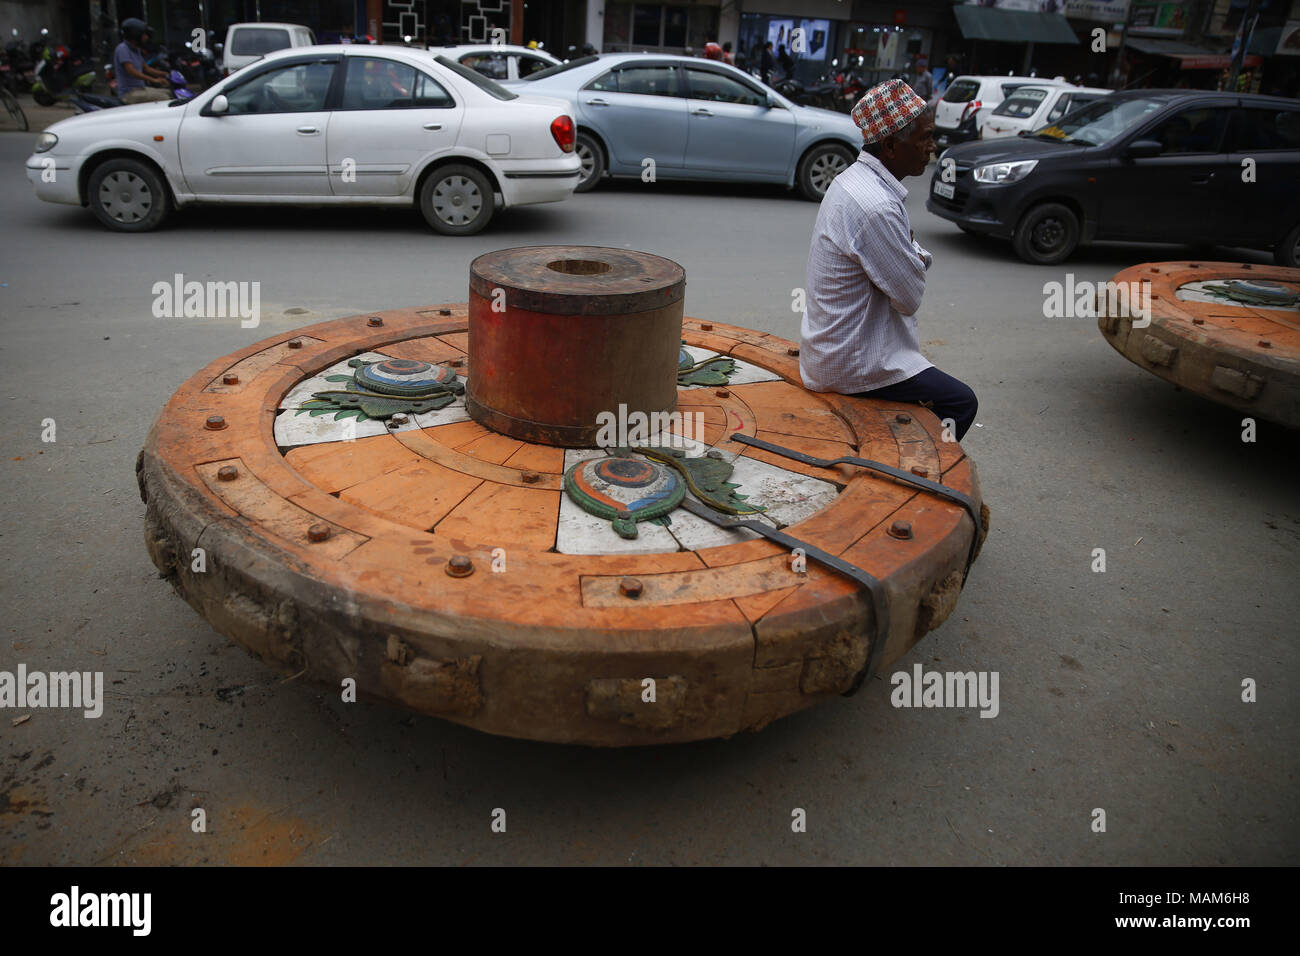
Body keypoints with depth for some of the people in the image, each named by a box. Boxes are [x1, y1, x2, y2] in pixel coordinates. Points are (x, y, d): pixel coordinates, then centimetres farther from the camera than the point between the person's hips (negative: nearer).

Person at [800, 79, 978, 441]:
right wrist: (917, 257, -1)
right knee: (961, 402, 0)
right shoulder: (876, 207, -28)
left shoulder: (852, 179, 5)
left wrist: (916, 257, -7)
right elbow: (910, 297, -20)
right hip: (850, 365, -10)